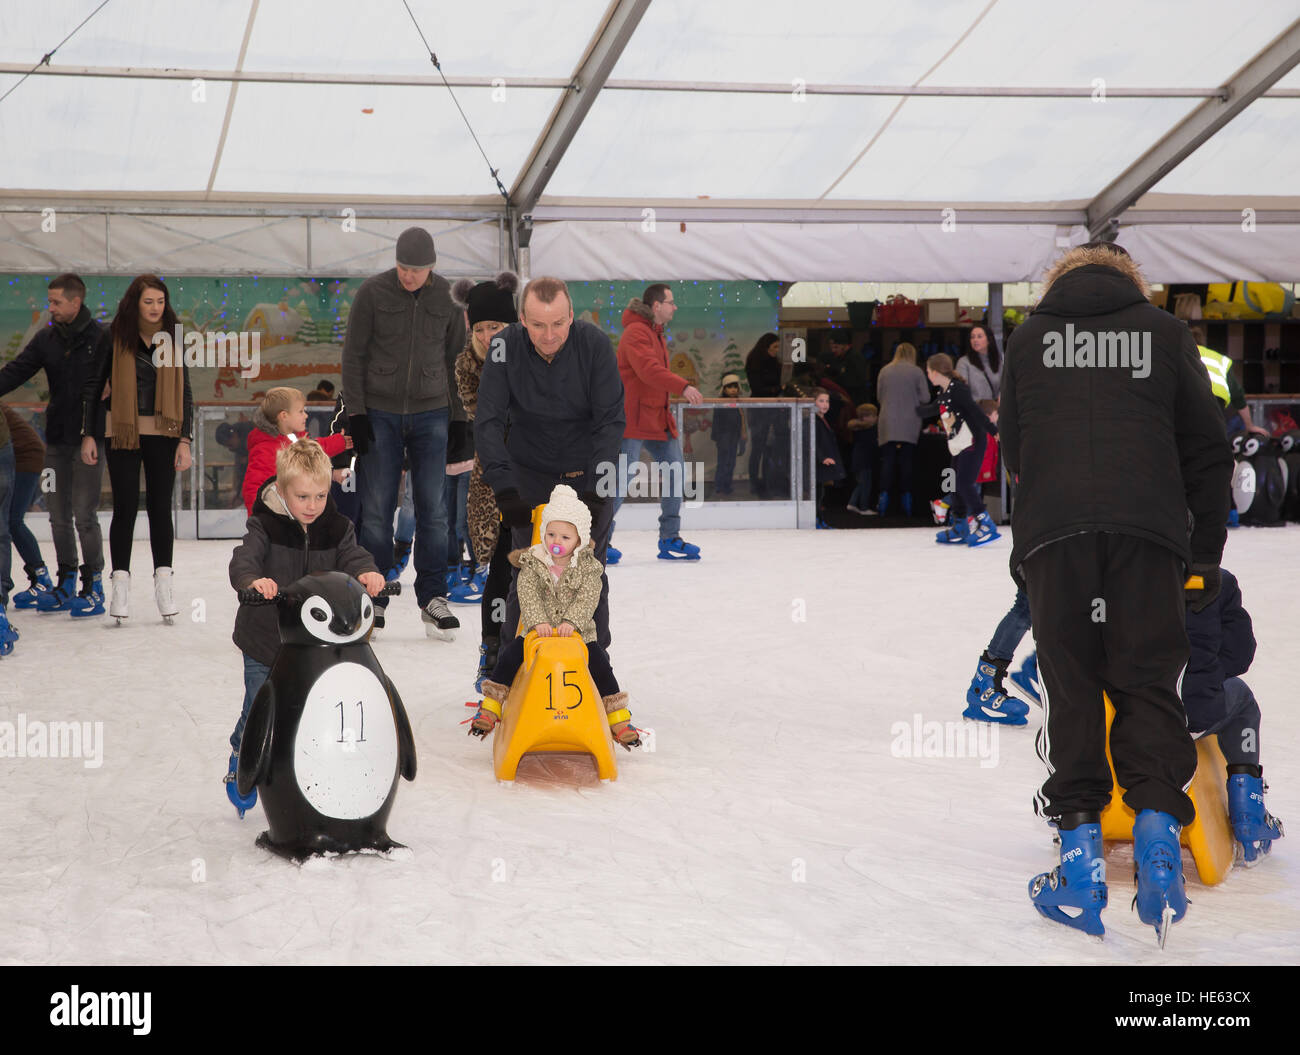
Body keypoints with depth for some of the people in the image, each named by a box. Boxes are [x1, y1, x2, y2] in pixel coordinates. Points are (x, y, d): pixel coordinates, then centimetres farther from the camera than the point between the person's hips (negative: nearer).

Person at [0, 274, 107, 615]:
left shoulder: (101, 338, -7)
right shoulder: (47, 339, 7)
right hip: (56, 440, 5)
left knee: (84, 514, -6)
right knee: (59, 516, 9)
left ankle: (94, 588, 5)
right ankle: (66, 586, 20)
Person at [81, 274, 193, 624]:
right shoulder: (115, 337, -1)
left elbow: (185, 393, 7)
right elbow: (92, 385, 4)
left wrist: (185, 440, 1)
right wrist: (88, 435, -1)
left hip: (163, 432, 2)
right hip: (123, 433, -2)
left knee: (161, 506, 3)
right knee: (125, 506, -1)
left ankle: (164, 581, 8)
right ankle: (120, 582, 6)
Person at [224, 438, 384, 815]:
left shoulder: (336, 527, 0)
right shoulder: (264, 526, -12)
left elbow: (353, 554, -13)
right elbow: (243, 558, -26)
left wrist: (366, 572, -36)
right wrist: (253, 580, -48)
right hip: (264, 642, -3)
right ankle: (241, 760, 34)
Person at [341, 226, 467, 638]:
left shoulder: (447, 297, 1)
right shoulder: (373, 292, -4)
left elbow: (456, 358, 11)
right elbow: (353, 355, -1)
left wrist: (459, 418, 9)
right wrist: (356, 413, -6)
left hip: (430, 415, 1)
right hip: (380, 414, -1)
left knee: (432, 508, 0)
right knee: (377, 509, -1)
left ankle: (433, 597, 8)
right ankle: (373, 600, 8)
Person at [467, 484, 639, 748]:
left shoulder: (588, 568, -3)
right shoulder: (532, 564, -1)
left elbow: (587, 600, -14)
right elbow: (528, 596, -13)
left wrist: (571, 622, -31)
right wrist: (538, 621, -30)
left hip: (578, 634, -1)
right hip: (537, 634, 1)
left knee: (600, 665, -15)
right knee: (509, 657, -16)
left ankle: (618, 717, -2)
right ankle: (490, 708, -2)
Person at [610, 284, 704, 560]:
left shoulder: (656, 333, 18)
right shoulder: (636, 332, -14)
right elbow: (649, 370, -29)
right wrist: (683, 387, -37)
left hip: (657, 418, 10)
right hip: (632, 419, -10)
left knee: (675, 472, 5)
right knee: (622, 478, -10)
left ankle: (670, 540, 12)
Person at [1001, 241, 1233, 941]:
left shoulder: (1028, 337, 17)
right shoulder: (1164, 332, 15)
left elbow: (1012, 450, 21)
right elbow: (1207, 450, 13)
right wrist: (1205, 553, 19)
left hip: (1053, 532, 0)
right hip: (1150, 530, 0)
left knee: (1069, 686, 5)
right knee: (1148, 682, 7)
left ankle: (1080, 859, 3)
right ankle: (1157, 833, -6)